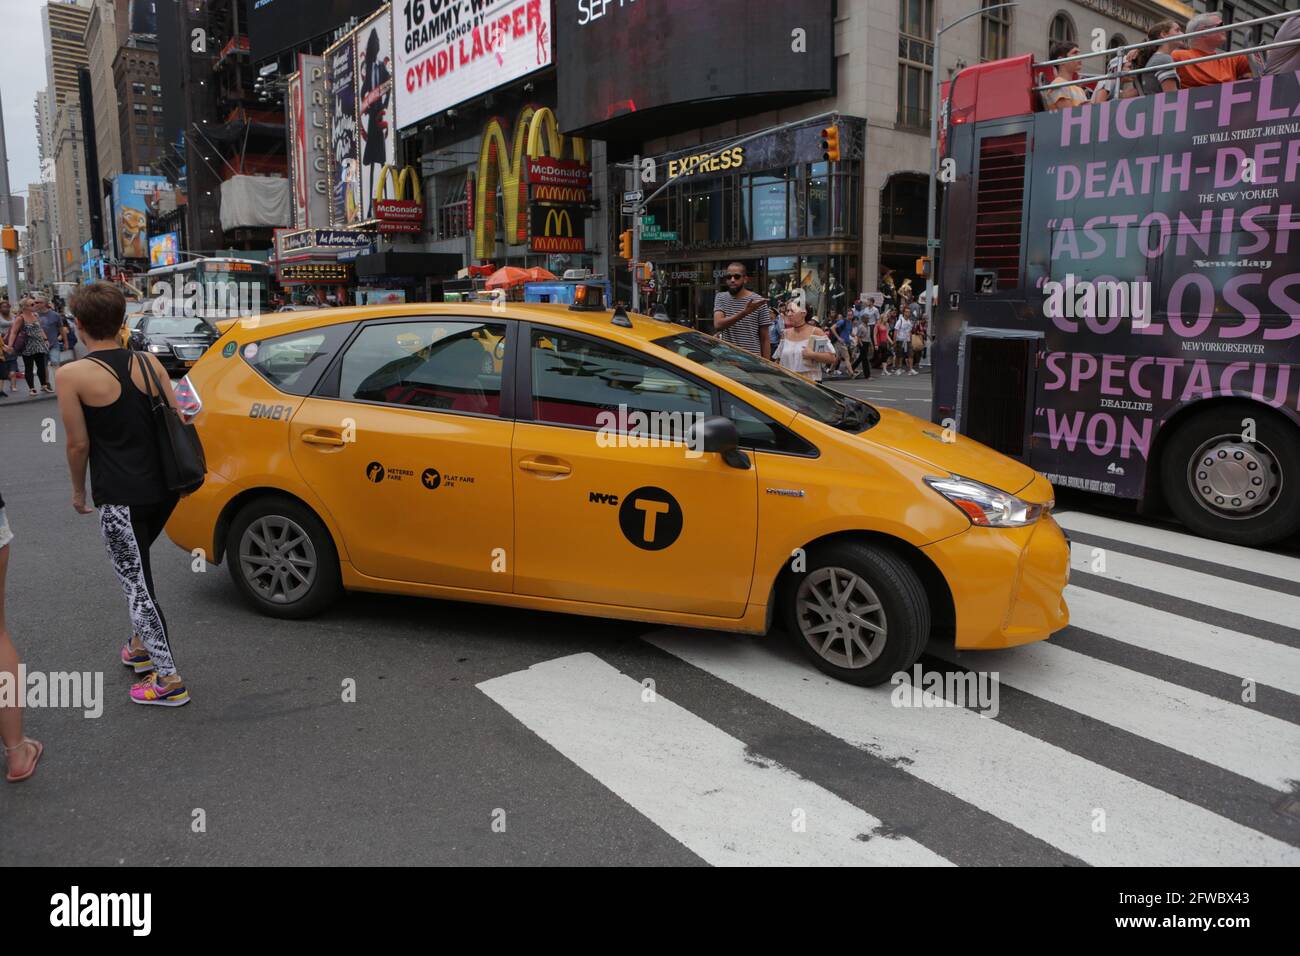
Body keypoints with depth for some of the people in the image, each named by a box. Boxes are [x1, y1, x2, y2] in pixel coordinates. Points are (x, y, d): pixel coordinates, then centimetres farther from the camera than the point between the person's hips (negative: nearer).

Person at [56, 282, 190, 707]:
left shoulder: (73, 375, -11)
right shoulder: (148, 362, 3)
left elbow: (79, 443, -8)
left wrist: (78, 489, 8)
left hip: (120, 498, -6)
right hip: (163, 488, 6)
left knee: (137, 584, 3)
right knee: (135, 567, 28)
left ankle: (169, 679, 7)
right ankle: (141, 646, 38)